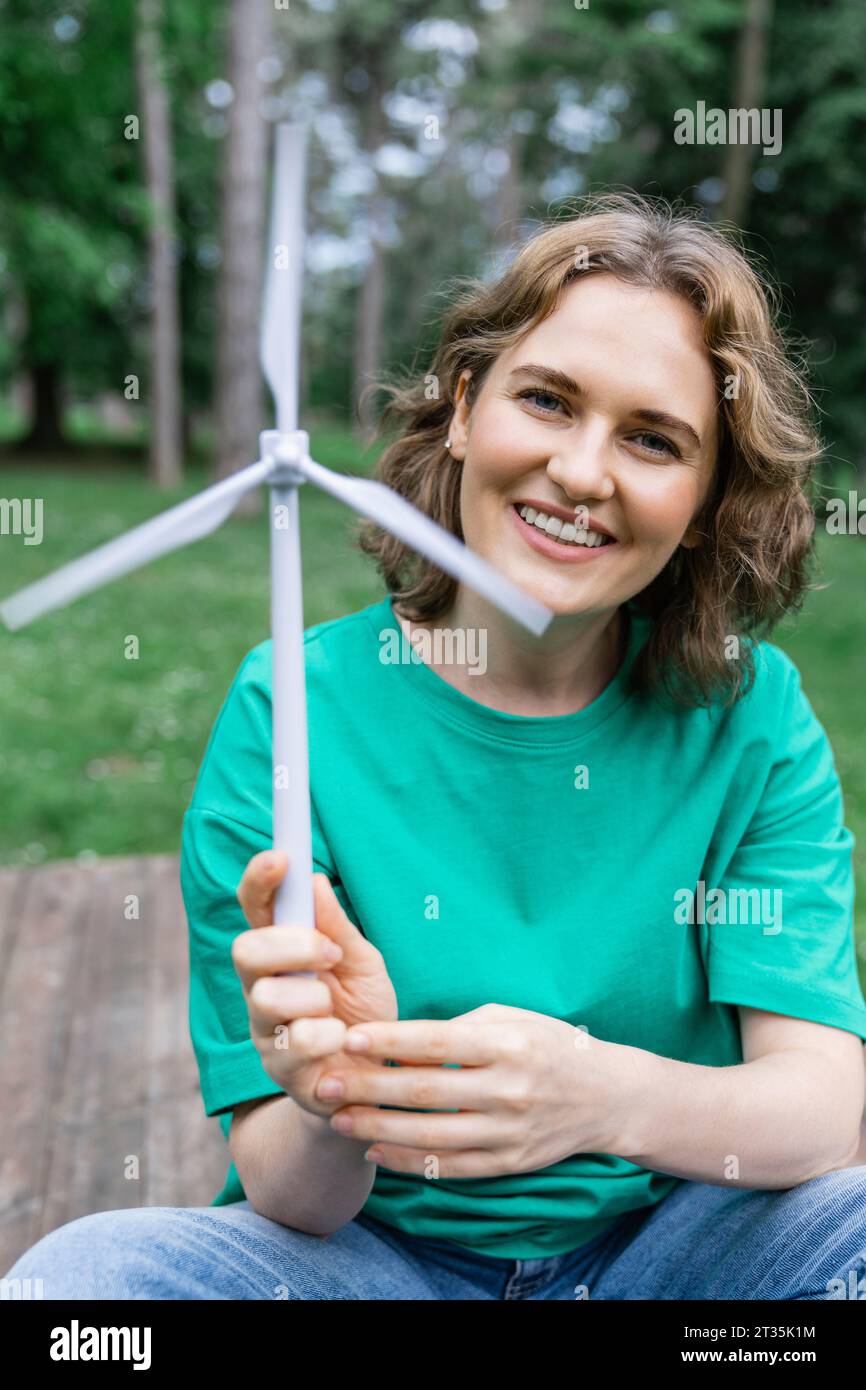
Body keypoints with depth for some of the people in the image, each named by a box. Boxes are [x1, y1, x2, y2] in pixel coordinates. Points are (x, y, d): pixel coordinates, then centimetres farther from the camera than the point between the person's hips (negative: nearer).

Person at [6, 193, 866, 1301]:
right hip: (376, 1246, -1)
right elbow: (288, 1196, -11)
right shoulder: (288, 709, -11)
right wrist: (329, 1111, -35)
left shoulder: (752, 713, -6)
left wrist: (607, 1097, -36)